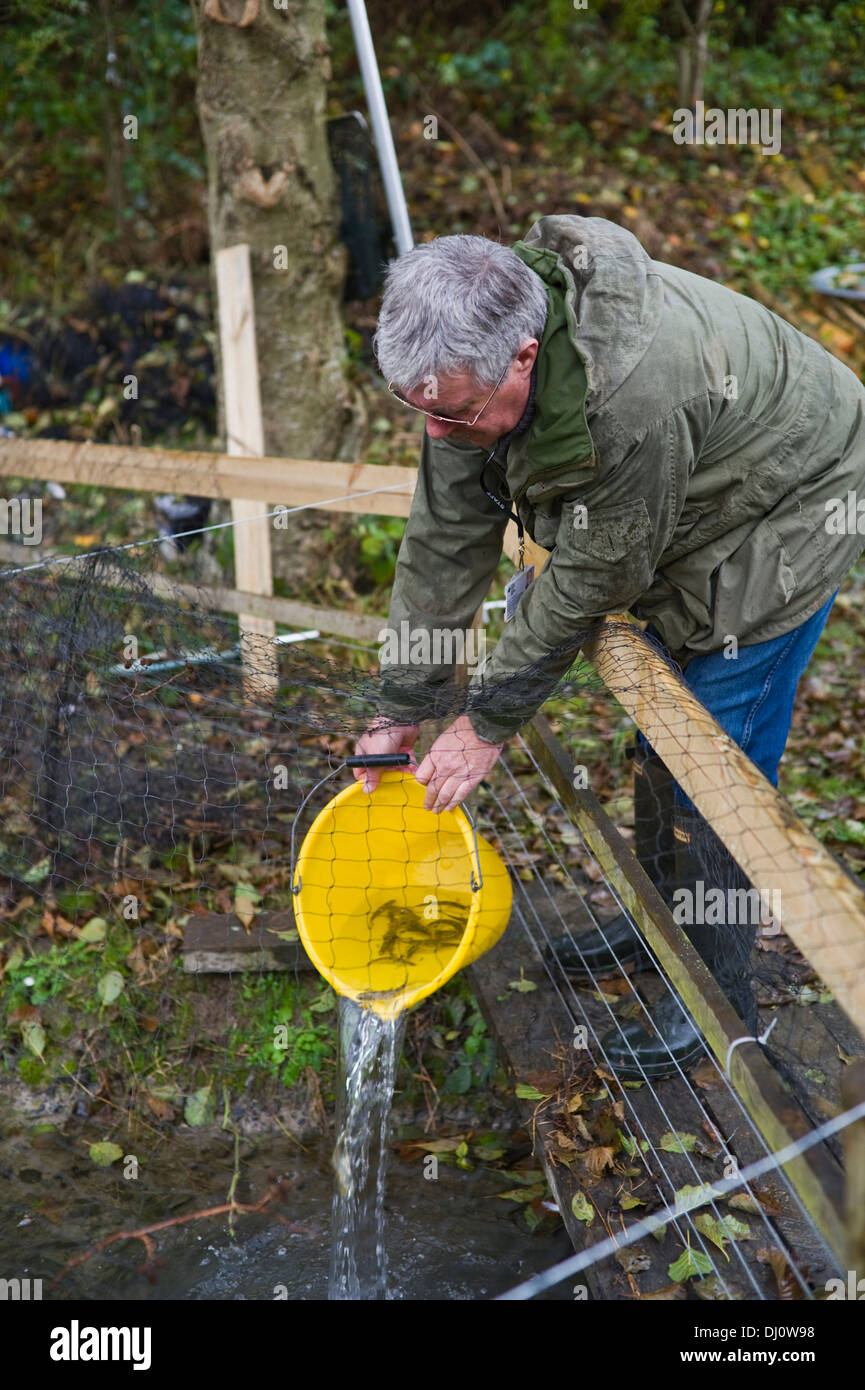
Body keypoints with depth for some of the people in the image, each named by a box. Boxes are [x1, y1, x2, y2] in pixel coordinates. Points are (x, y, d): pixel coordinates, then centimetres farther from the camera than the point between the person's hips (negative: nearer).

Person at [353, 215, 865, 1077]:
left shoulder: (631, 396, -43)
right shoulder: (471, 354, -18)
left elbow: (589, 582, -29)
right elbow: (446, 537, -9)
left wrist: (490, 723, -17)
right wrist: (398, 708, -5)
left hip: (783, 525, -8)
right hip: (686, 515, 8)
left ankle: (718, 992, 17)